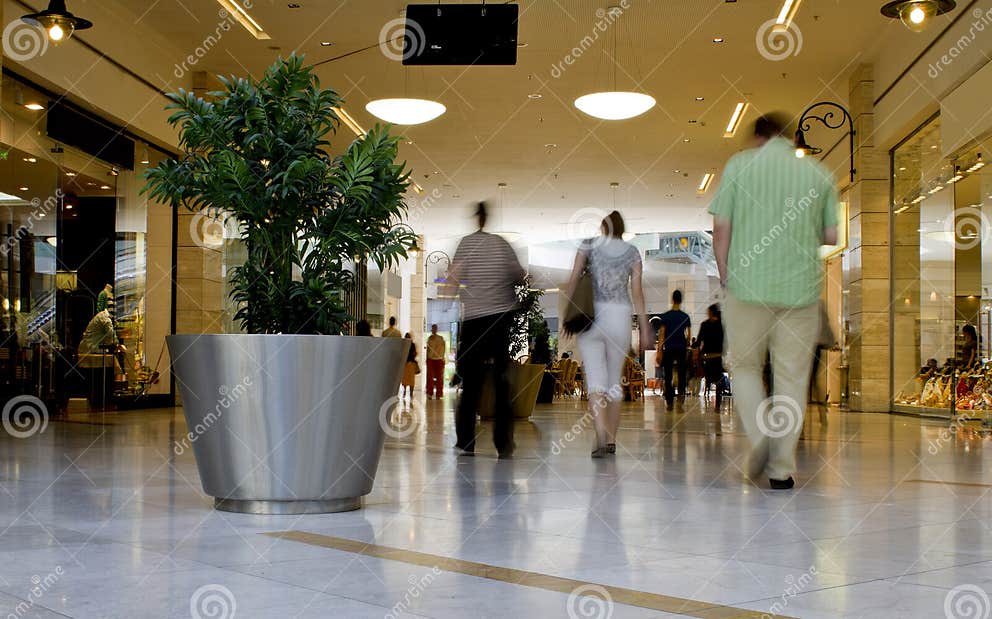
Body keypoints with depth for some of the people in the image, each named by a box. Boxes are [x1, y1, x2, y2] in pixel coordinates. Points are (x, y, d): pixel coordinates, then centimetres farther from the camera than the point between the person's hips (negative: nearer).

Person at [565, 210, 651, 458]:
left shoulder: (589, 245, 5)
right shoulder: (632, 252, 8)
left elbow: (573, 280, -3)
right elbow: (637, 292, 3)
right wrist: (644, 328, 5)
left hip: (591, 315, -2)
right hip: (621, 317, 2)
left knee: (596, 380, -6)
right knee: (614, 380, 13)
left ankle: (601, 439, -21)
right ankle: (611, 441, 16)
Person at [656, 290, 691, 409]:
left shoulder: (665, 316, -2)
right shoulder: (685, 316, 2)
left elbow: (661, 335, -4)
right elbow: (688, 335, 4)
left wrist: (659, 352, -4)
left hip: (668, 349, -1)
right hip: (681, 349, 1)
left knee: (668, 377, 6)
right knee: (682, 375, 5)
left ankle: (669, 402, 6)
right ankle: (681, 393, -22)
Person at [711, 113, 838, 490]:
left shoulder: (739, 165, 1)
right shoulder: (819, 172, 6)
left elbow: (721, 229, -4)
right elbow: (832, 237, 6)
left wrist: (724, 275, 9)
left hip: (748, 285, -1)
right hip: (801, 289, 1)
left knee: (744, 366, 15)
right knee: (791, 377, 7)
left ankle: (760, 433, -7)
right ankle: (782, 469, 9)